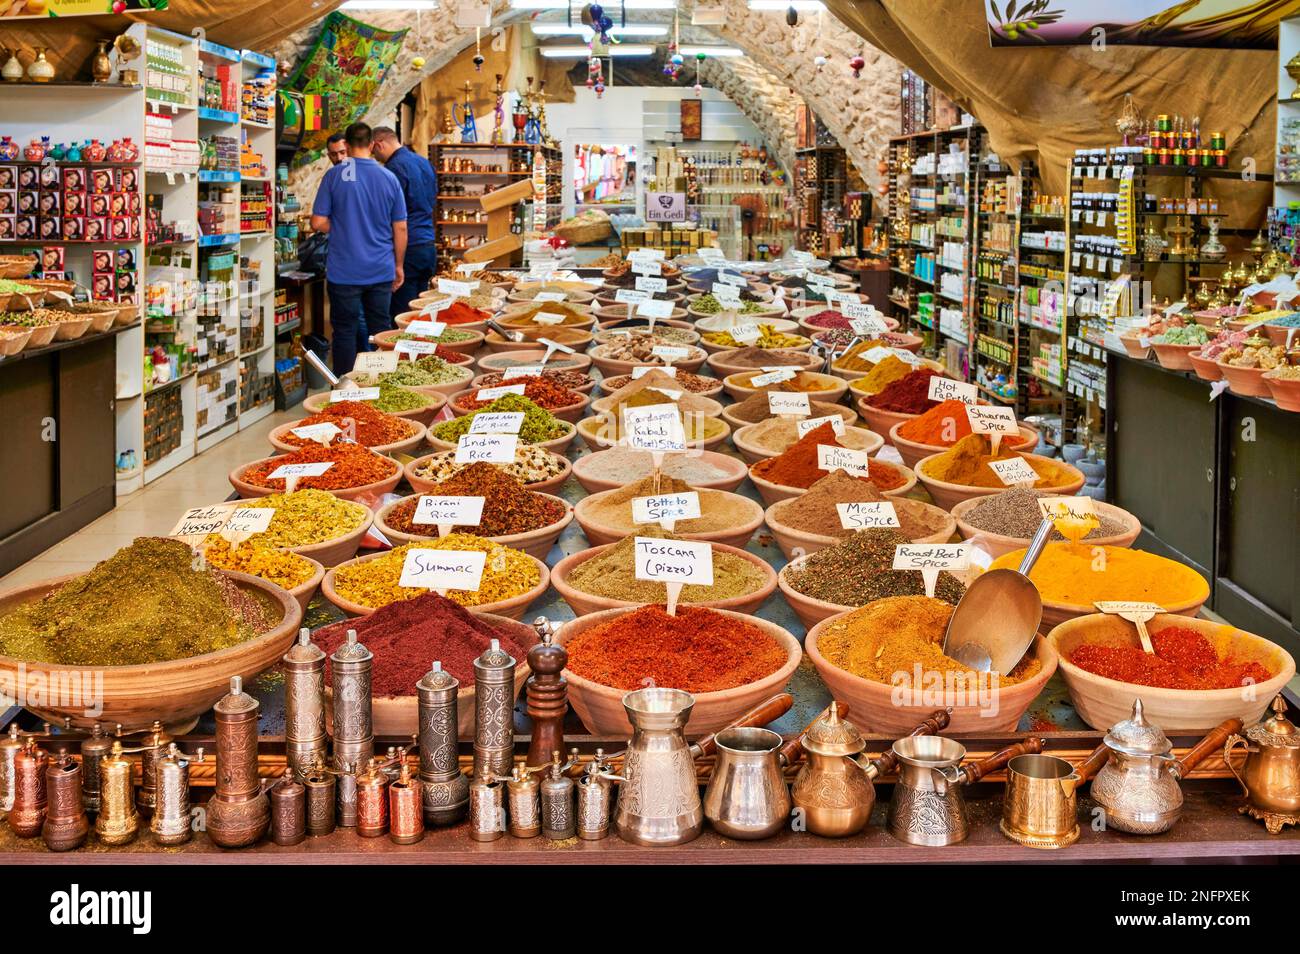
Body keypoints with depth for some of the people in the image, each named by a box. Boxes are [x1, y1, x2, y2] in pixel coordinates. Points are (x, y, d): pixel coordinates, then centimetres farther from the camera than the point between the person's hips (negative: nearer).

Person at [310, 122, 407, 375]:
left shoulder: (334, 175, -6)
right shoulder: (389, 178, 1)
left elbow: (318, 222, -7)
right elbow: (400, 228, 5)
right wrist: (398, 266, 15)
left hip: (344, 271, -2)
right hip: (381, 270, 2)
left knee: (345, 331, 6)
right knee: (380, 330, 11)